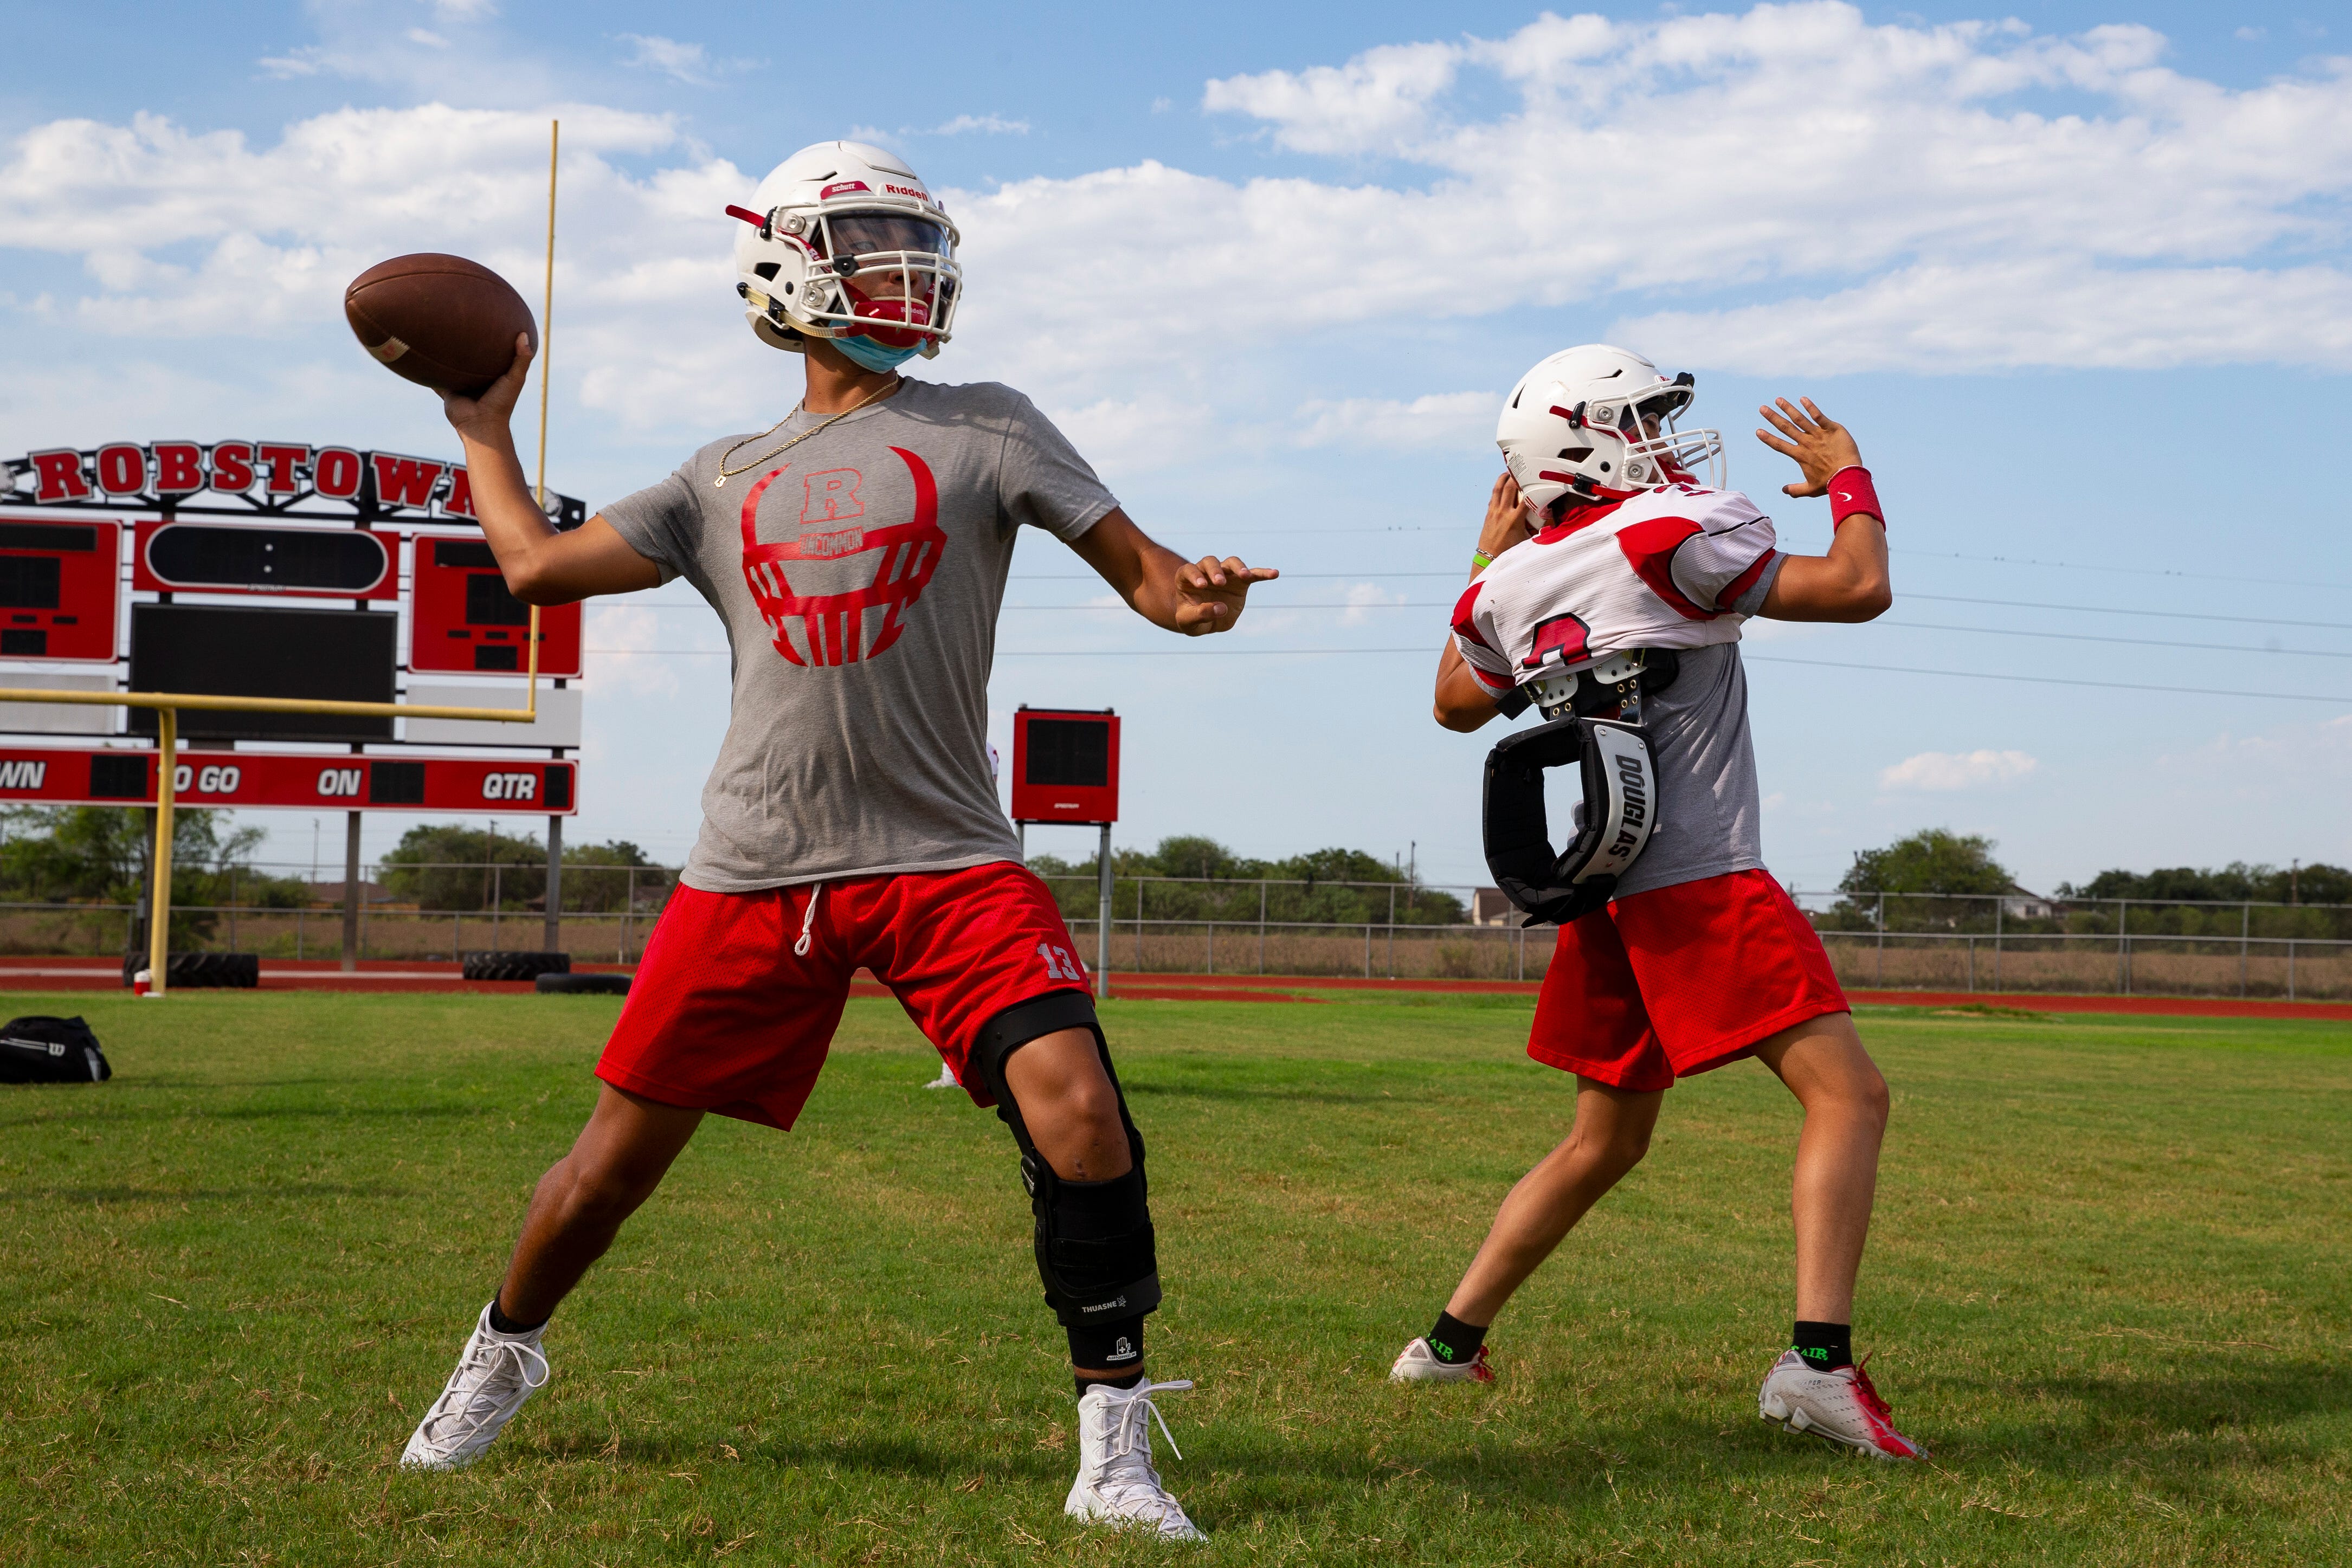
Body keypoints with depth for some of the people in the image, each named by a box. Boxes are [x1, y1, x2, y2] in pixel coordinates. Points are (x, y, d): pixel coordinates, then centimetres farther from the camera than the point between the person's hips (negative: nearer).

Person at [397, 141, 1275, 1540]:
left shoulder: (984, 430, 6)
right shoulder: (725, 481, 15)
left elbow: (1145, 573, 1)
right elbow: (537, 563, 19)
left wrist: (1197, 592, -22)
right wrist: (484, 425, 31)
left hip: (947, 865, -2)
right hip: (754, 874, 2)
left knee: (1077, 1113, -21)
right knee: (618, 1157, 8)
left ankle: (1115, 1442, -7)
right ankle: (505, 1349, 37)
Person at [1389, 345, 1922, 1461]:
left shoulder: (1513, 583, 9)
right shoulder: (1673, 536, -9)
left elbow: (1456, 703, 29)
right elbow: (1858, 590, -7)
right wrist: (1845, 475, 10)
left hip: (1603, 898, 7)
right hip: (1700, 882, -7)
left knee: (1605, 1141, 21)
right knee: (1847, 1095, -9)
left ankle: (1452, 1339, 24)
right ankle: (1818, 1359, -24)